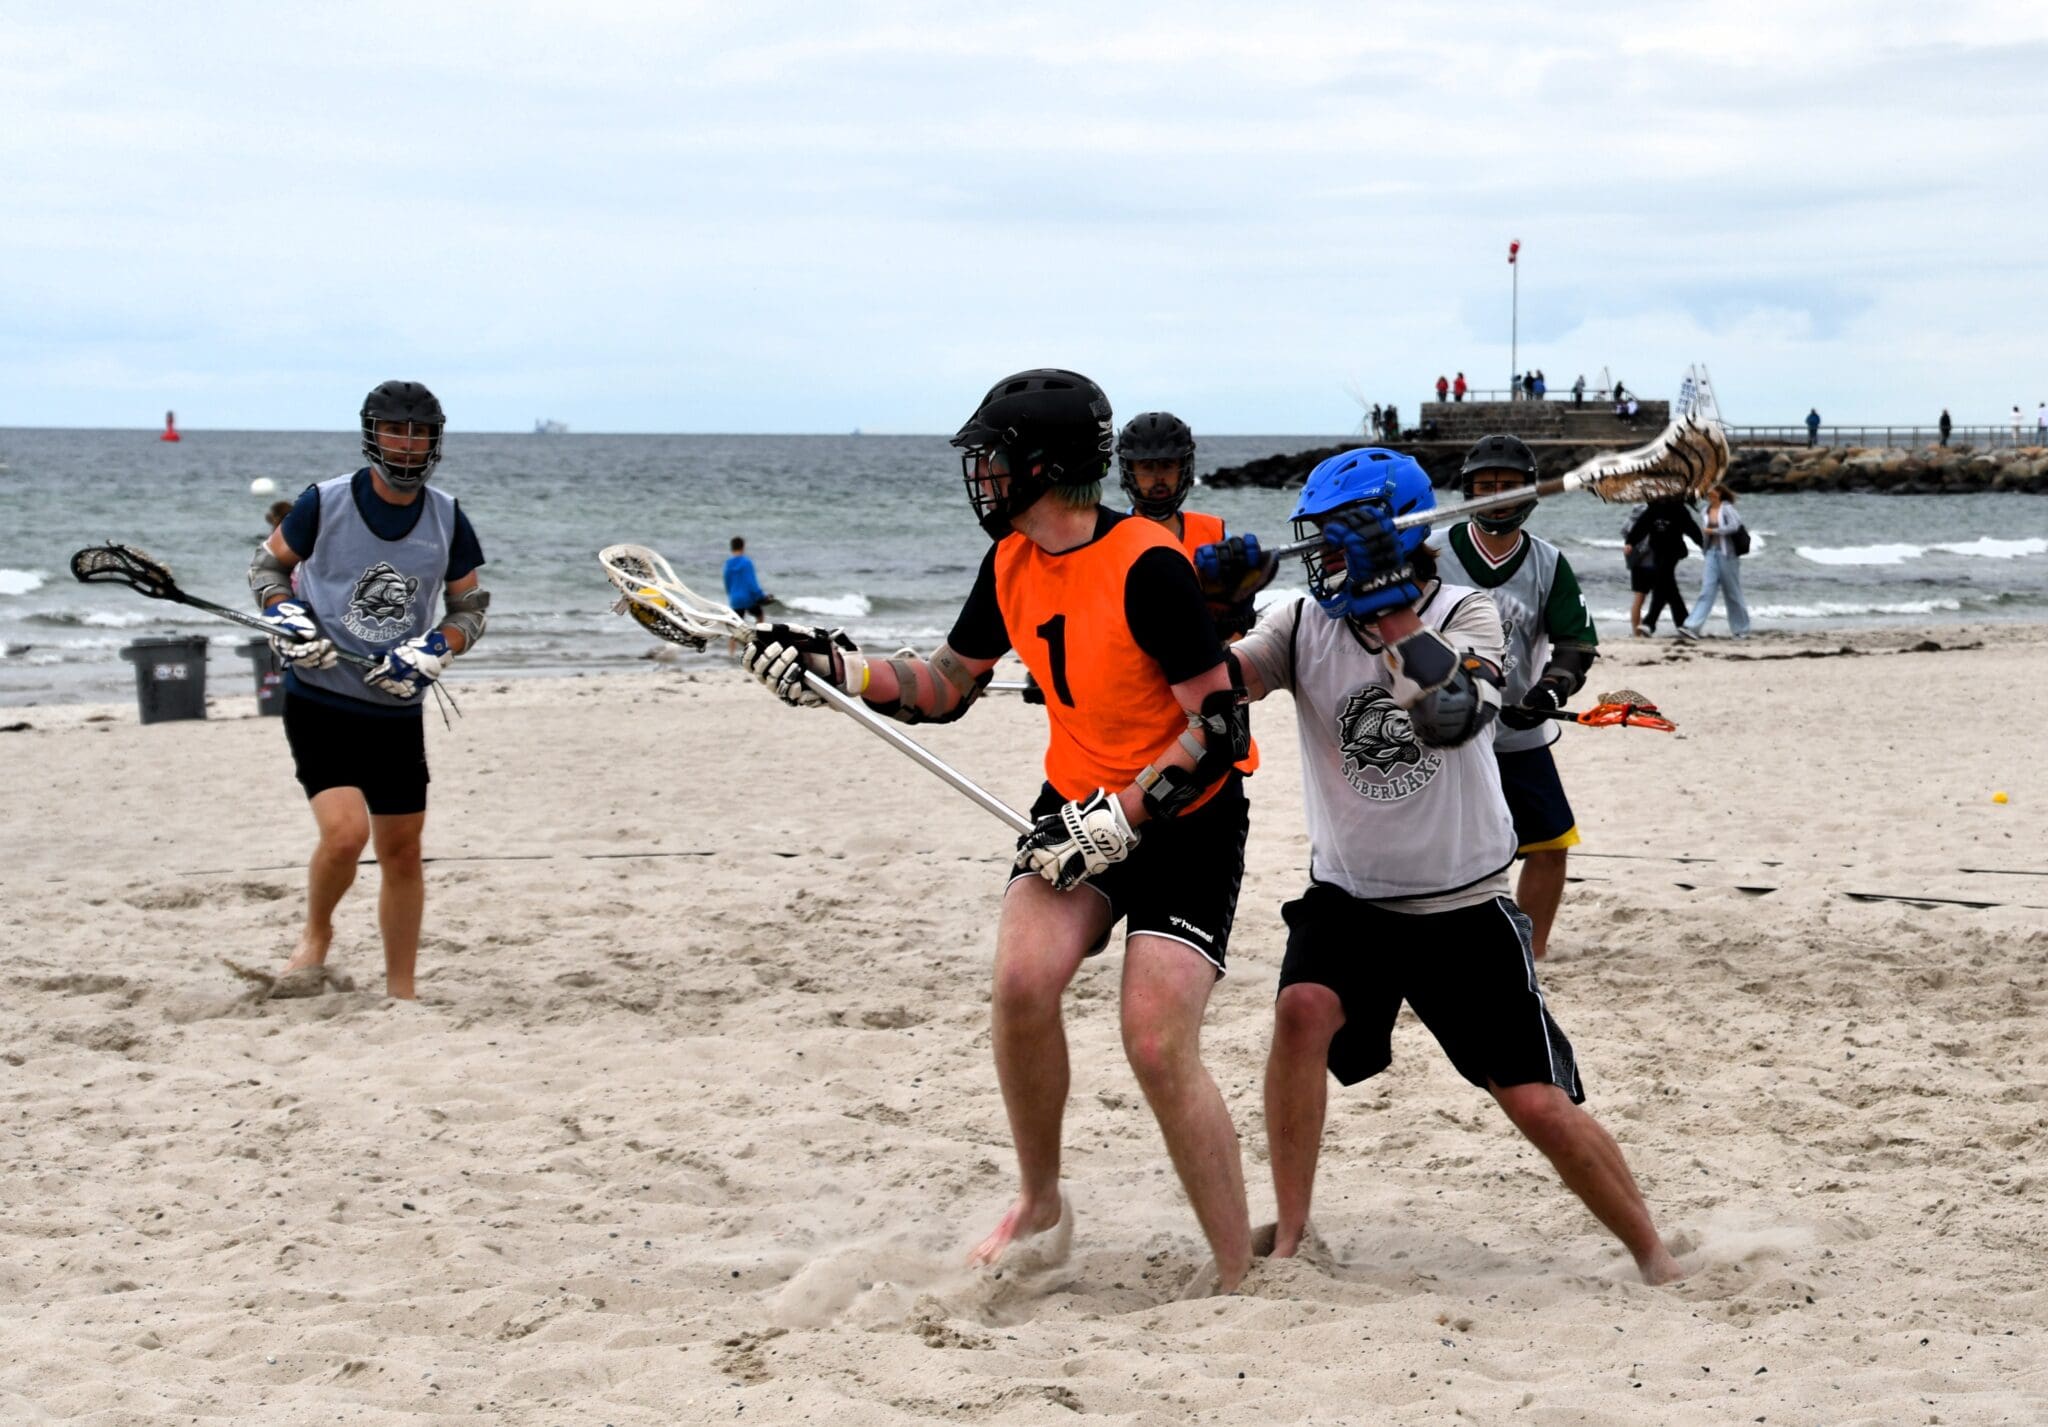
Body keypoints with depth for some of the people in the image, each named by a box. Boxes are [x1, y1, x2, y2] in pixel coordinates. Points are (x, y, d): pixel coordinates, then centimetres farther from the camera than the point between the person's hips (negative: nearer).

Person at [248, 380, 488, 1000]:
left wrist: (436, 648, -9)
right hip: (319, 700, -3)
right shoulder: (324, 503, -7)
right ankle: (316, 935, 8)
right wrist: (283, 614, -12)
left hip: (397, 710, 4)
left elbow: (470, 607, 10)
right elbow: (267, 564, 7)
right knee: (345, 832, -21)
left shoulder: (448, 520, 1)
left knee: (402, 853, 8)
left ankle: (400, 992, 21)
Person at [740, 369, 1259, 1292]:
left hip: (1184, 823, -6)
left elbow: (1221, 723, -22)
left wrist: (1121, 817, -25)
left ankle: (1239, 1280, -4)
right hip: (1079, 806, 6)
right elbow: (947, 688, 14)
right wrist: (836, 668, 0)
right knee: (1021, 980, -19)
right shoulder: (1010, 563, 3)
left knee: (1158, 1048, -16)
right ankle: (1039, 1205, 2)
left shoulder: (1146, 565, -22)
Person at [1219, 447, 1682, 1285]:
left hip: (1464, 907, -2)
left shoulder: (1467, 617, -9)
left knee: (1540, 1106, -4)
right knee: (1304, 1008, -28)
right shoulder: (1307, 623, -3)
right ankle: (1289, 1238, -18)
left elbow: (1455, 717, -29)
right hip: (1349, 895, 2)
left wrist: (1394, 621, -29)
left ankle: (1657, 1262, 16)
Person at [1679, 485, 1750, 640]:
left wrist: (1713, 531, -17)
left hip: (1727, 554, -5)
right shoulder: (1707, 511, 11)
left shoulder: (1726, 508, -8)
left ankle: (1742, 630, 16)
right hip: (1712, 553, 5)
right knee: (1706, 591, -5)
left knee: (1733, 593, 4)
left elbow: (1734, 526, -22)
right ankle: (1693, 627, -17)